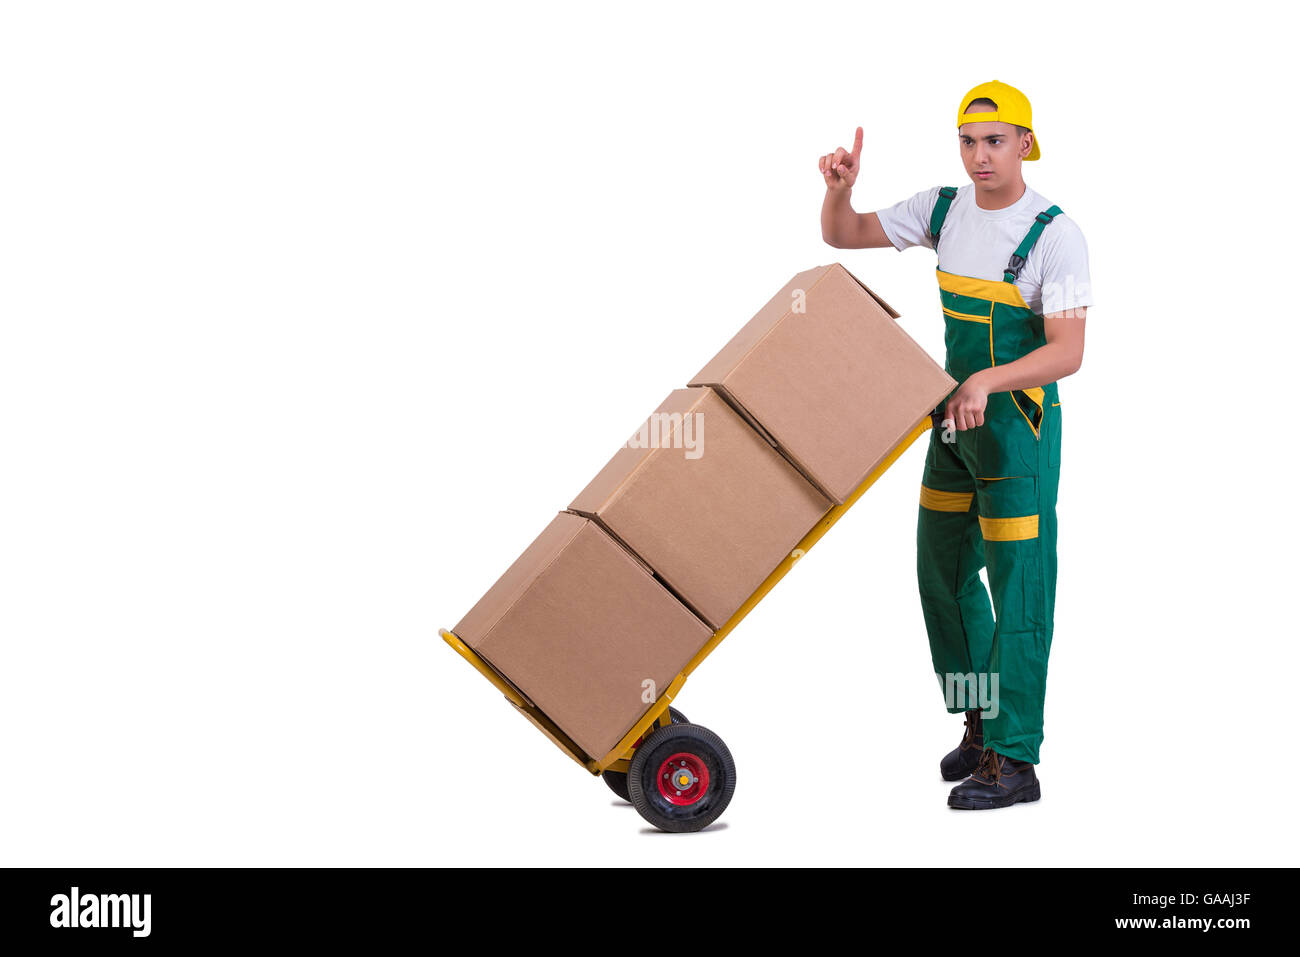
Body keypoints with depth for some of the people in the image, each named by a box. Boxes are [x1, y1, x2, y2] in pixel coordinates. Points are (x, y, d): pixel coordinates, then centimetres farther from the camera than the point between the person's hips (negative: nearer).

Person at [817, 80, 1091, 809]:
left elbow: (1068, 354, -25)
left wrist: (987, 380, -40)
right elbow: (842, 235, 7)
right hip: (956, 418, 7)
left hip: (1022, 425, -7)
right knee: (945, 571, 15)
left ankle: (1014, 761, -1)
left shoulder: (1056, 235, -19)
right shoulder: (945, 209, 1)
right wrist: (840, 187, -15)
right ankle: (983, 724, 30)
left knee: (1018, 586, -5)